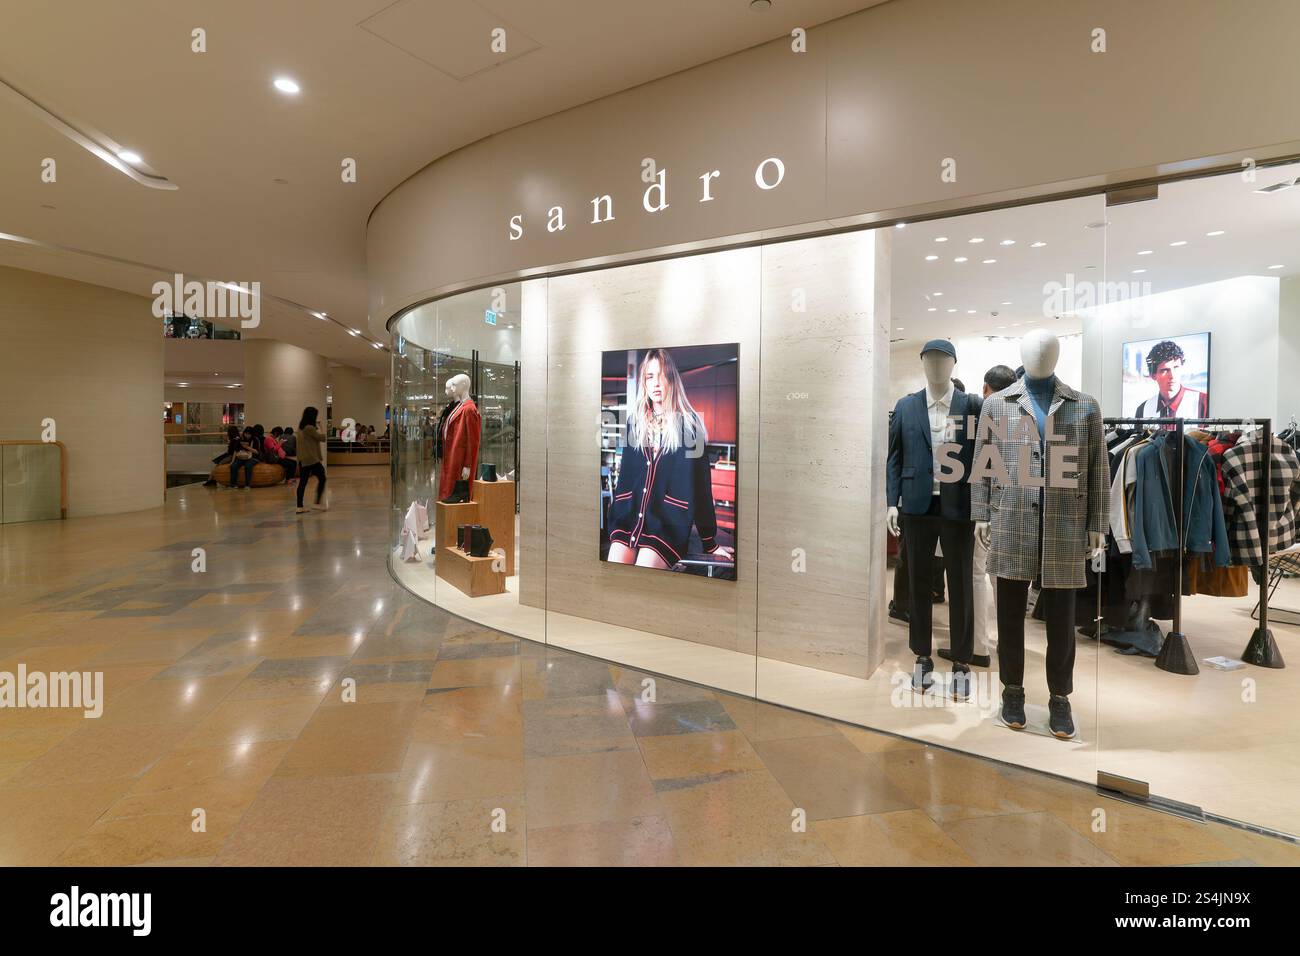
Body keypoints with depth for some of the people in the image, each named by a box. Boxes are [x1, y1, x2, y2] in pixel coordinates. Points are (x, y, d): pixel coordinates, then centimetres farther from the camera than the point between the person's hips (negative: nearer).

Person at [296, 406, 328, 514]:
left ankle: (299, 506, 7)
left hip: (303, 459, 9)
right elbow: (321, 438, -9)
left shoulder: (301, 427, 13)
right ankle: (318, 503, 0)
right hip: (311, 459, -9)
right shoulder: (309, 428, -15)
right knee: (322, 478, 1)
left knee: (303, 482, 7)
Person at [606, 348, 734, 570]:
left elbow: (700, 485, 0)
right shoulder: (634, 422, 12)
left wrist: (710, 544, 0)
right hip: (628, 515, 4)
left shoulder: (689, 424, 0)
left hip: (668, 520, -3)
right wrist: (613, 523, 8)